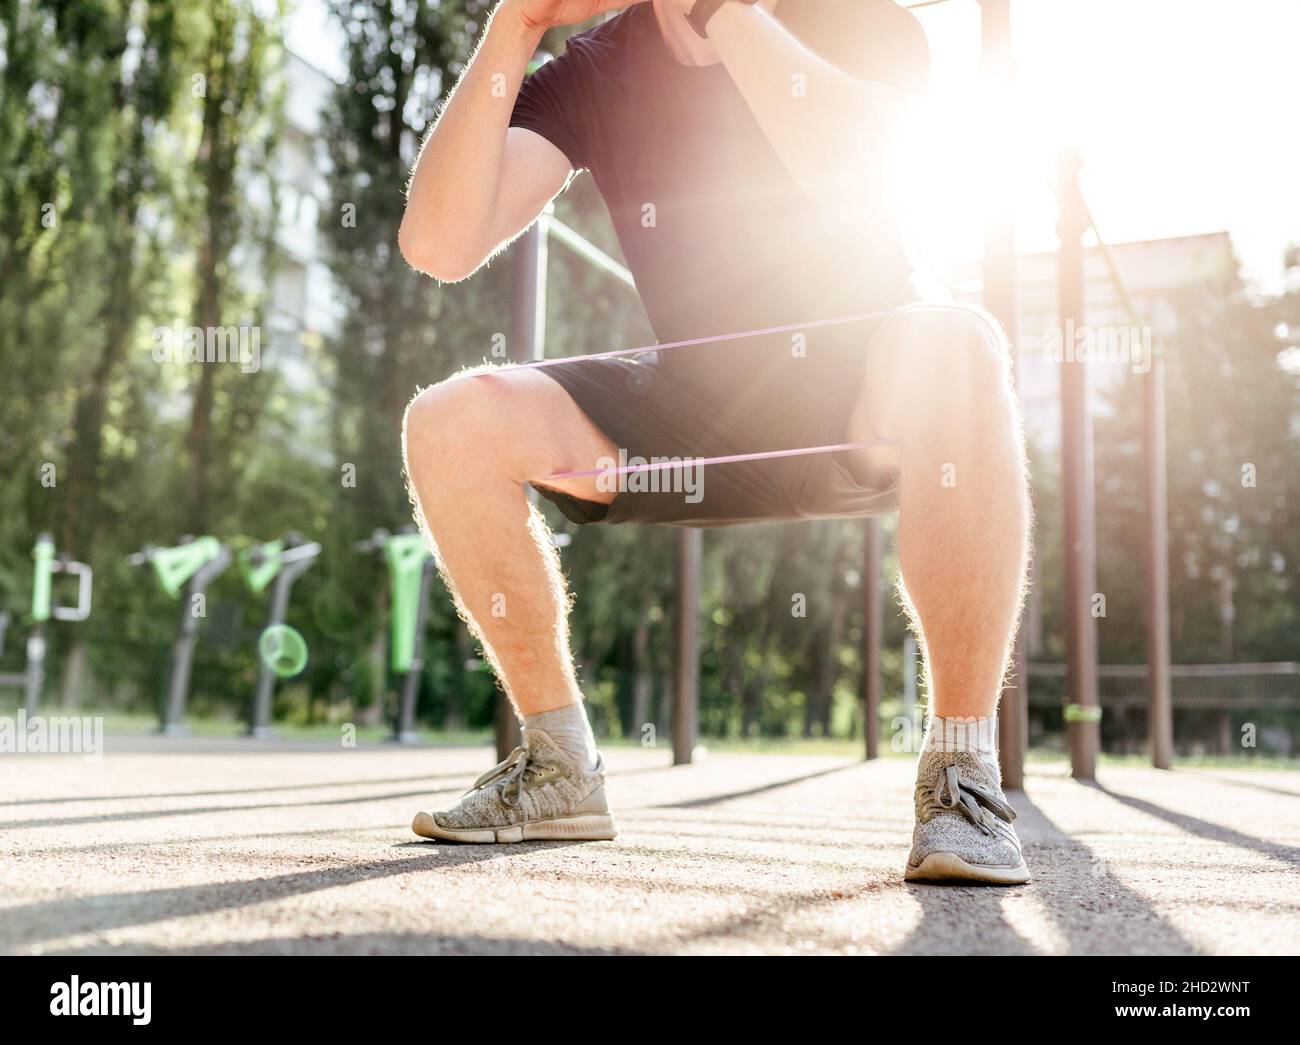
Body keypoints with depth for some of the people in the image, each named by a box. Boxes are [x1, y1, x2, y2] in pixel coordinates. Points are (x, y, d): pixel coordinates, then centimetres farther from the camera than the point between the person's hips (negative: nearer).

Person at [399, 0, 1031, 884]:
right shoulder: (596, 71, -2)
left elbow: (849, 161, -33)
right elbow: (437, 246, -17)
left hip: (862, 410, -2)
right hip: (698, 408, 3)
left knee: (955, 348, -36)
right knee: (451, 423, -16)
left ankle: (964, 775, -27)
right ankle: (561, 768, -4)